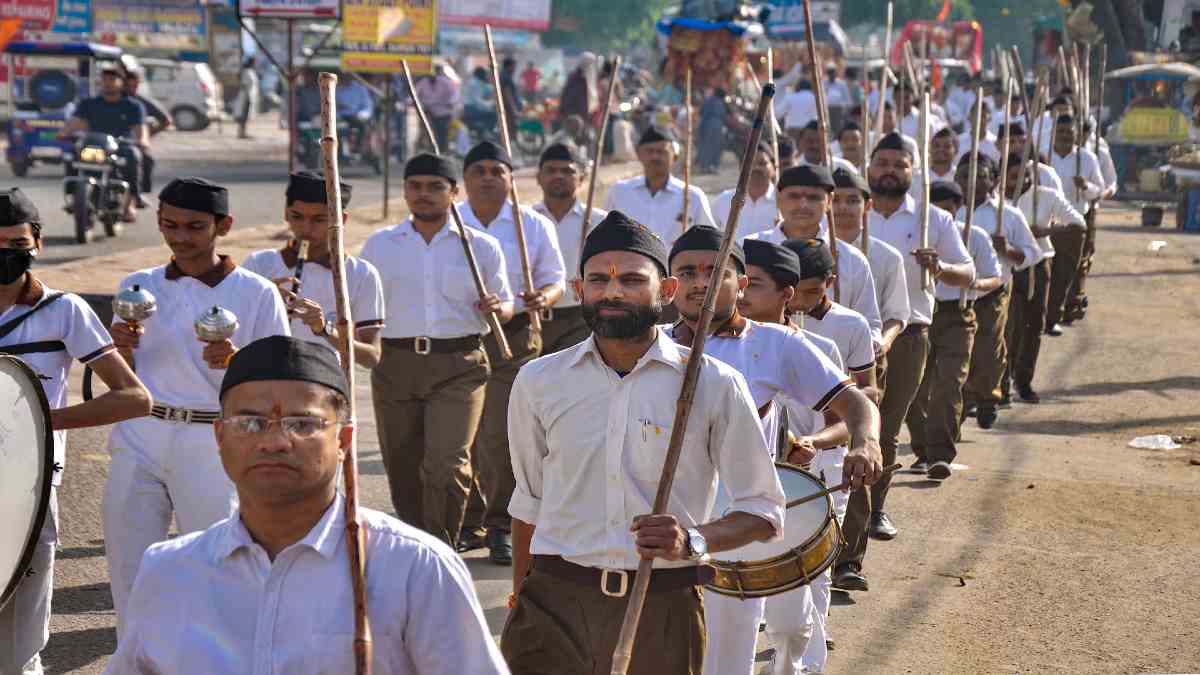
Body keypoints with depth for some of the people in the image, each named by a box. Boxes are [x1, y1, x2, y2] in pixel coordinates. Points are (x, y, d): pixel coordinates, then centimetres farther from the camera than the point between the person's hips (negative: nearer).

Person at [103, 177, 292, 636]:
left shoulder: (255, 293, -2)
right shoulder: (138, 286, 9)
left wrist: (237, 360, -21)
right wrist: (123, 349, -8)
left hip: (212, 444, -3)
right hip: (139, 439, 3)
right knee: (128, 571, 6)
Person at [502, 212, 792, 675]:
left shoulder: (714, 385, -3)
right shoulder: (538, 382, 5)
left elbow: (763, 512, 0)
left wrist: (693, 541, -18)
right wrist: (521, 602, 16)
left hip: (662, 612, -1)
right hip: (554, 606, 1)